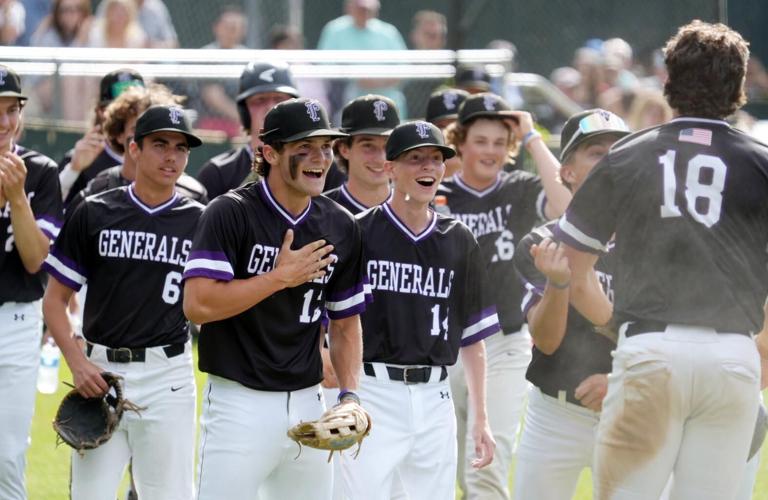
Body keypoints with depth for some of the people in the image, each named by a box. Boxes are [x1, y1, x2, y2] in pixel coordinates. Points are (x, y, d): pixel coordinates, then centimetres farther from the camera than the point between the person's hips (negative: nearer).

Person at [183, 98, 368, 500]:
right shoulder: (230, 214, -9)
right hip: (239, 404, -6)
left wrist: (349, 394, 5)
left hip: (308, 405, 6)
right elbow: (198, 304, -20)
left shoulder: (340, 226, 9)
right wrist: (281, 276, -15)